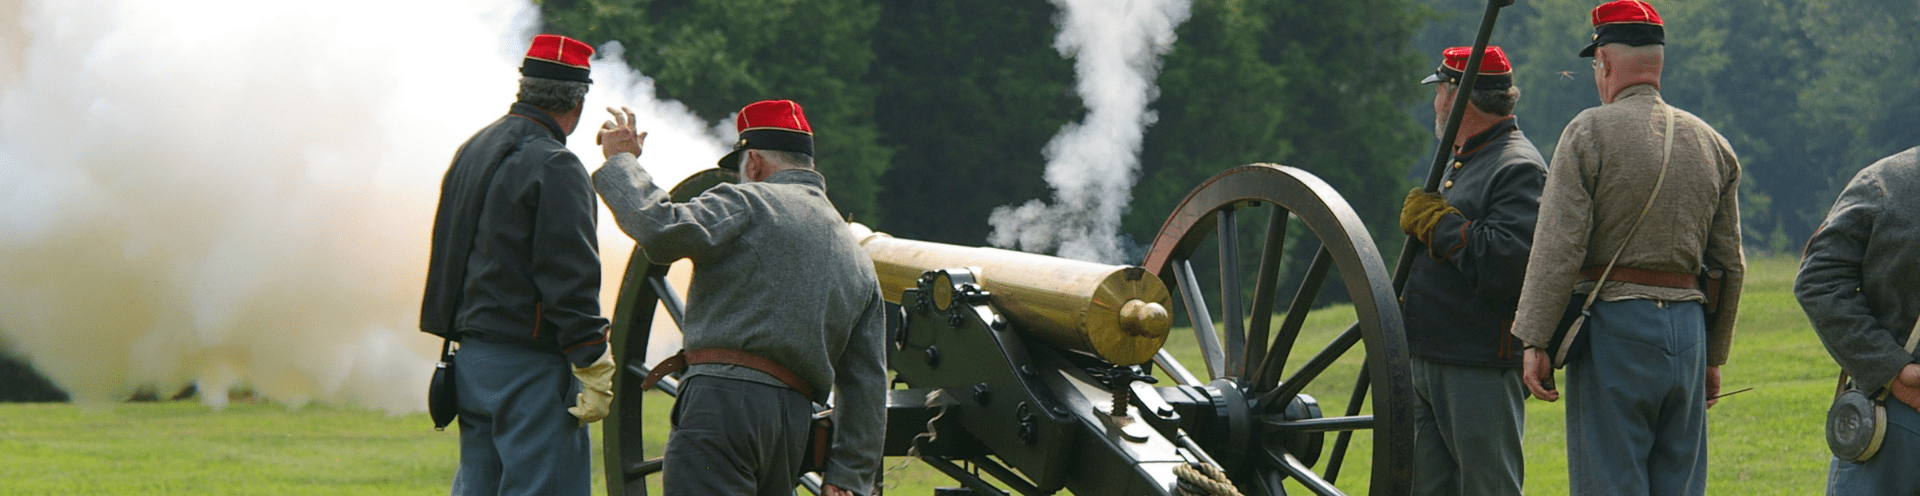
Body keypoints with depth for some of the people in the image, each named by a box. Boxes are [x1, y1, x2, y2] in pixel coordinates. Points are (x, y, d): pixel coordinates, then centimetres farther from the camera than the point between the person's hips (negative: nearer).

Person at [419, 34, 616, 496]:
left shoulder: (473, 150, 13)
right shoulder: (554, 167, -14)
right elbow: (571, 279, -19)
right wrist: (596, 372, -18)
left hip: (472, 356, 9)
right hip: (529, 368, -8)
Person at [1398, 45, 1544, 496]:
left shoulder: (1519, 168, -12)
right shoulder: (1461, 163, 20)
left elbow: (1504, 264, -27)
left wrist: (1435, 221, -17)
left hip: (1481, 372, -10)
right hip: (1429, 365, 10)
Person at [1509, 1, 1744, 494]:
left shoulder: (1589, 132, -6)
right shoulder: (1711, 144, 11)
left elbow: (1558, 249, -13)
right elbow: (1729, 265, 13)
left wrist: (1535, 341, -10)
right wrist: (1714, 356, 21)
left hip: (1614, 324, -5)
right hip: (1687, 328, 5)